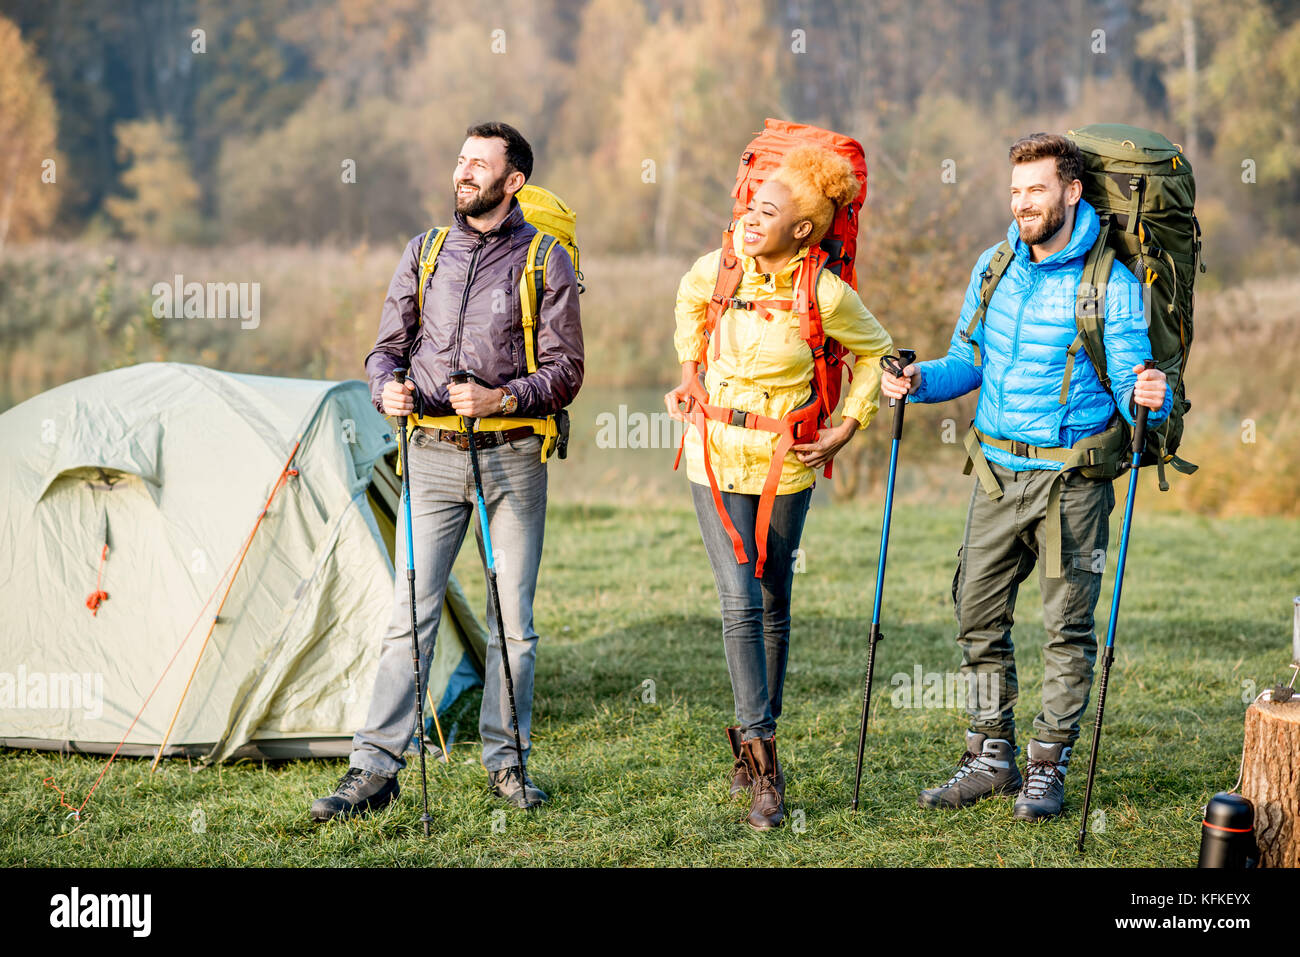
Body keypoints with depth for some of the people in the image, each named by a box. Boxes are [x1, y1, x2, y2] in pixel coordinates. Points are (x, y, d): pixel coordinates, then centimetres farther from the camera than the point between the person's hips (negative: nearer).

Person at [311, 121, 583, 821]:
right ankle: (375, 768, -2)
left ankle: (505, 759, 16)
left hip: (512, 455, -2)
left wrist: (504, 399, -19)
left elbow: (565, 370, -3)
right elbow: (387, 347, 11)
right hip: (433, 455, 2)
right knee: (409, 613, -3)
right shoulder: (424, 252, 9)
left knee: (512, 619, 4)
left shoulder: (546, 262, 0)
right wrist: (387, 387, -11)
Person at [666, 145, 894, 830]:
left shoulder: (826, 295, -14)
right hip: (716, 457, 1)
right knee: (740, 605, -9)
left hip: (785, 466, -1)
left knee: (772, 606, 10)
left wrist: (845, 431, -1)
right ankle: (764, 770, -10)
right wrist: (689, 374, 14)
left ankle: (752, 735, 28)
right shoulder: (721, 268, -6)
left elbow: (877, 354, 3)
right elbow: (690, 301, 19)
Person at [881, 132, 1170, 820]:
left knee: (1068, 625, 2)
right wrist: (920, 380, -4)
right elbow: (969, 361, 15)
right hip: (998, 471, 5)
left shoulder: (1111, 282, -9)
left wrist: (1149, 396, -32)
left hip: (1071, 477, -5)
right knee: (978, 613, 7)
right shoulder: (994, 266, 8)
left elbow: (1130, 382, -10)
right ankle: (991, 757, 19)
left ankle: (1048, 765, 12)